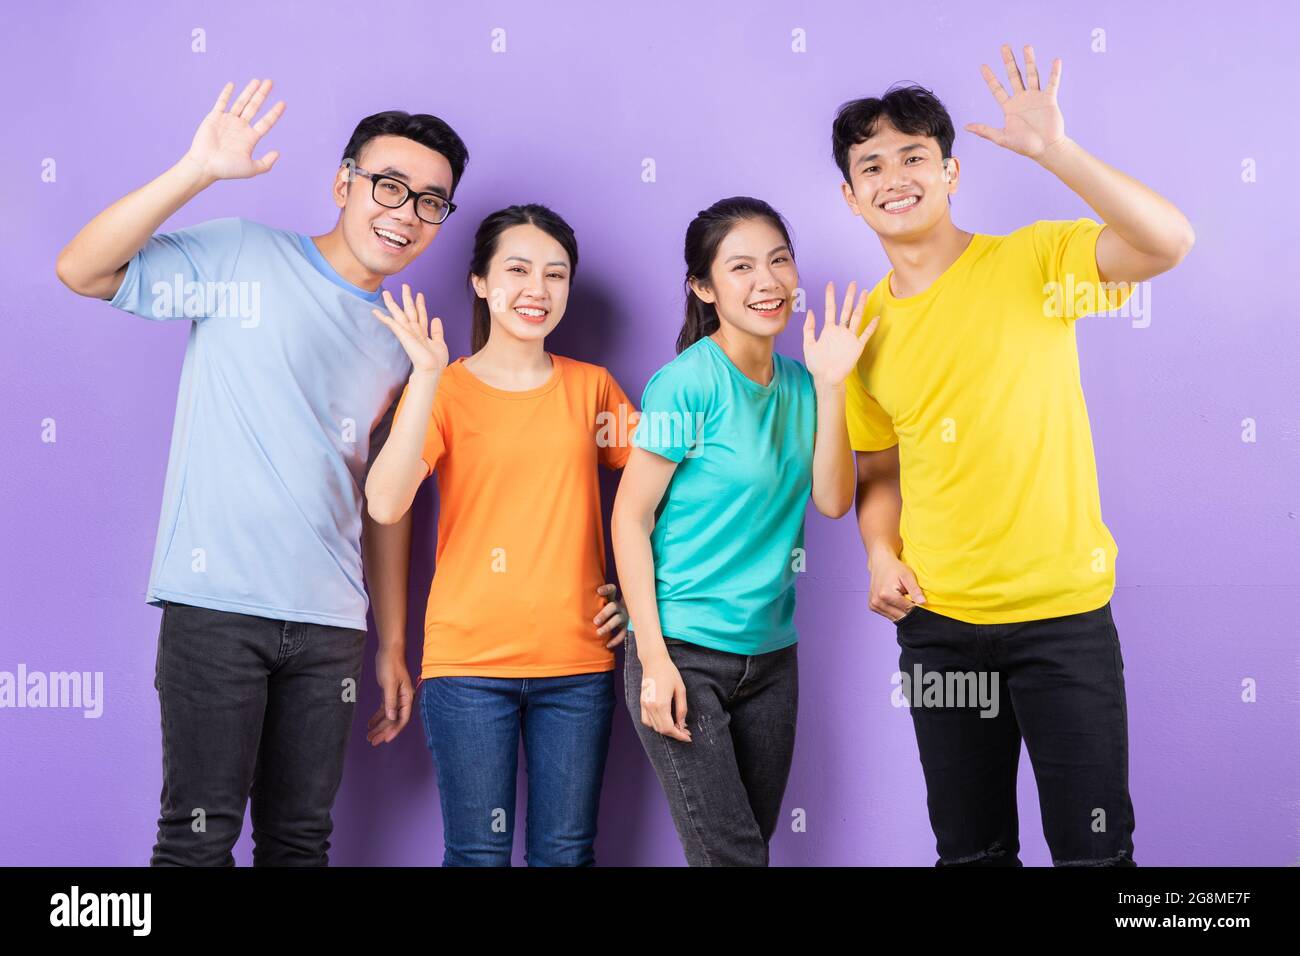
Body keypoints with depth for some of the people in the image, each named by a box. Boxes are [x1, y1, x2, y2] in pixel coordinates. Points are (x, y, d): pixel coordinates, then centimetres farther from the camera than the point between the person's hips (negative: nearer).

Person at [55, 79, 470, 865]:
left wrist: (394, 648, 14)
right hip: (216, 602, -4)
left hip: (330, 625, 5)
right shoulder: (245, 258, 0)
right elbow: (82, 270, -9)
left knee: (302, 838, 11)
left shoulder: (405, 340, 14)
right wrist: (199, 170, -18)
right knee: (200, 836, -1)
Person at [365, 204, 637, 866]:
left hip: (577, 661, 2)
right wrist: (428, 378, -19)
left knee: (566, 852, 8)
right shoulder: (444, 388, 1)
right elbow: (386, 505, -15)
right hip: (470, 658, -2)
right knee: (479, 853, 4)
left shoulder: (591, 387, 8)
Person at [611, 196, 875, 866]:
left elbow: (832, 501, -1)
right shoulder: (689, 382, -13)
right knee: (732, 856, -6)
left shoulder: (797, 382, 6)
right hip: (684, 652, -6)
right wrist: (653, 656, -17)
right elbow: (631, 517, -12)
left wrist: (830, 385, -9)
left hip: (771, 653, 6)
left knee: (758, 841, 16)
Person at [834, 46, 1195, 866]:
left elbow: (1168, 242, -24)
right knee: (971, 850, 16)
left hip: (1063, 614, -4)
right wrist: (882, 557, -5)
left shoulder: (1032, 261, -7)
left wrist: (1053, 149, -30)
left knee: (1094, 849, 6)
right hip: (936, 622, 4)